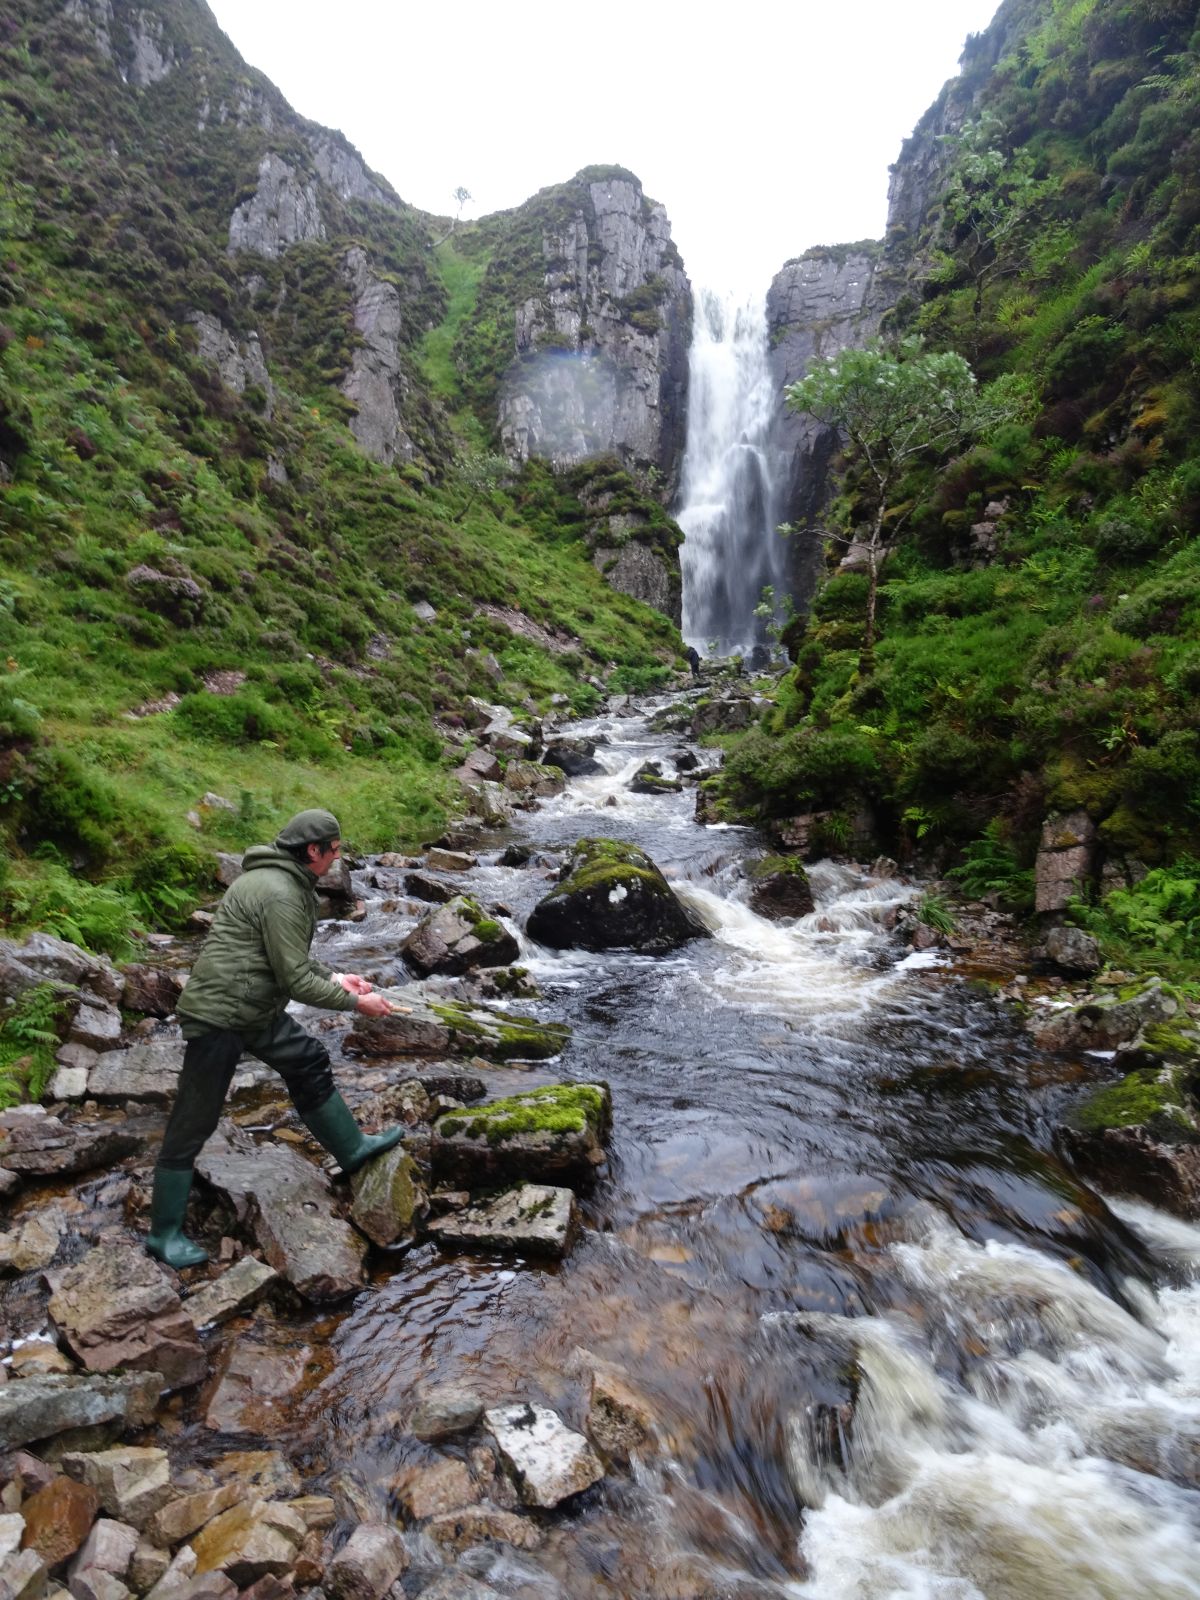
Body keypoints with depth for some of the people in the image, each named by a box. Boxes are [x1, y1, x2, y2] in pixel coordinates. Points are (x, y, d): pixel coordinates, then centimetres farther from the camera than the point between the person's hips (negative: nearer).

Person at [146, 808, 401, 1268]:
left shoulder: (287, 882, 8)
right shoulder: (279, 894, -24)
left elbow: (289, 958, 21)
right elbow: (296, 980, -23)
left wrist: (333, 976, 14)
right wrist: (355, 1003, -13)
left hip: (258, 1009, 10)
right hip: (219, 1016, -10)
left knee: (310, 1064, 17)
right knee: (193, 1123, 3)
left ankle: (352, 1148, 34)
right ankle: (164, 1234, 19)